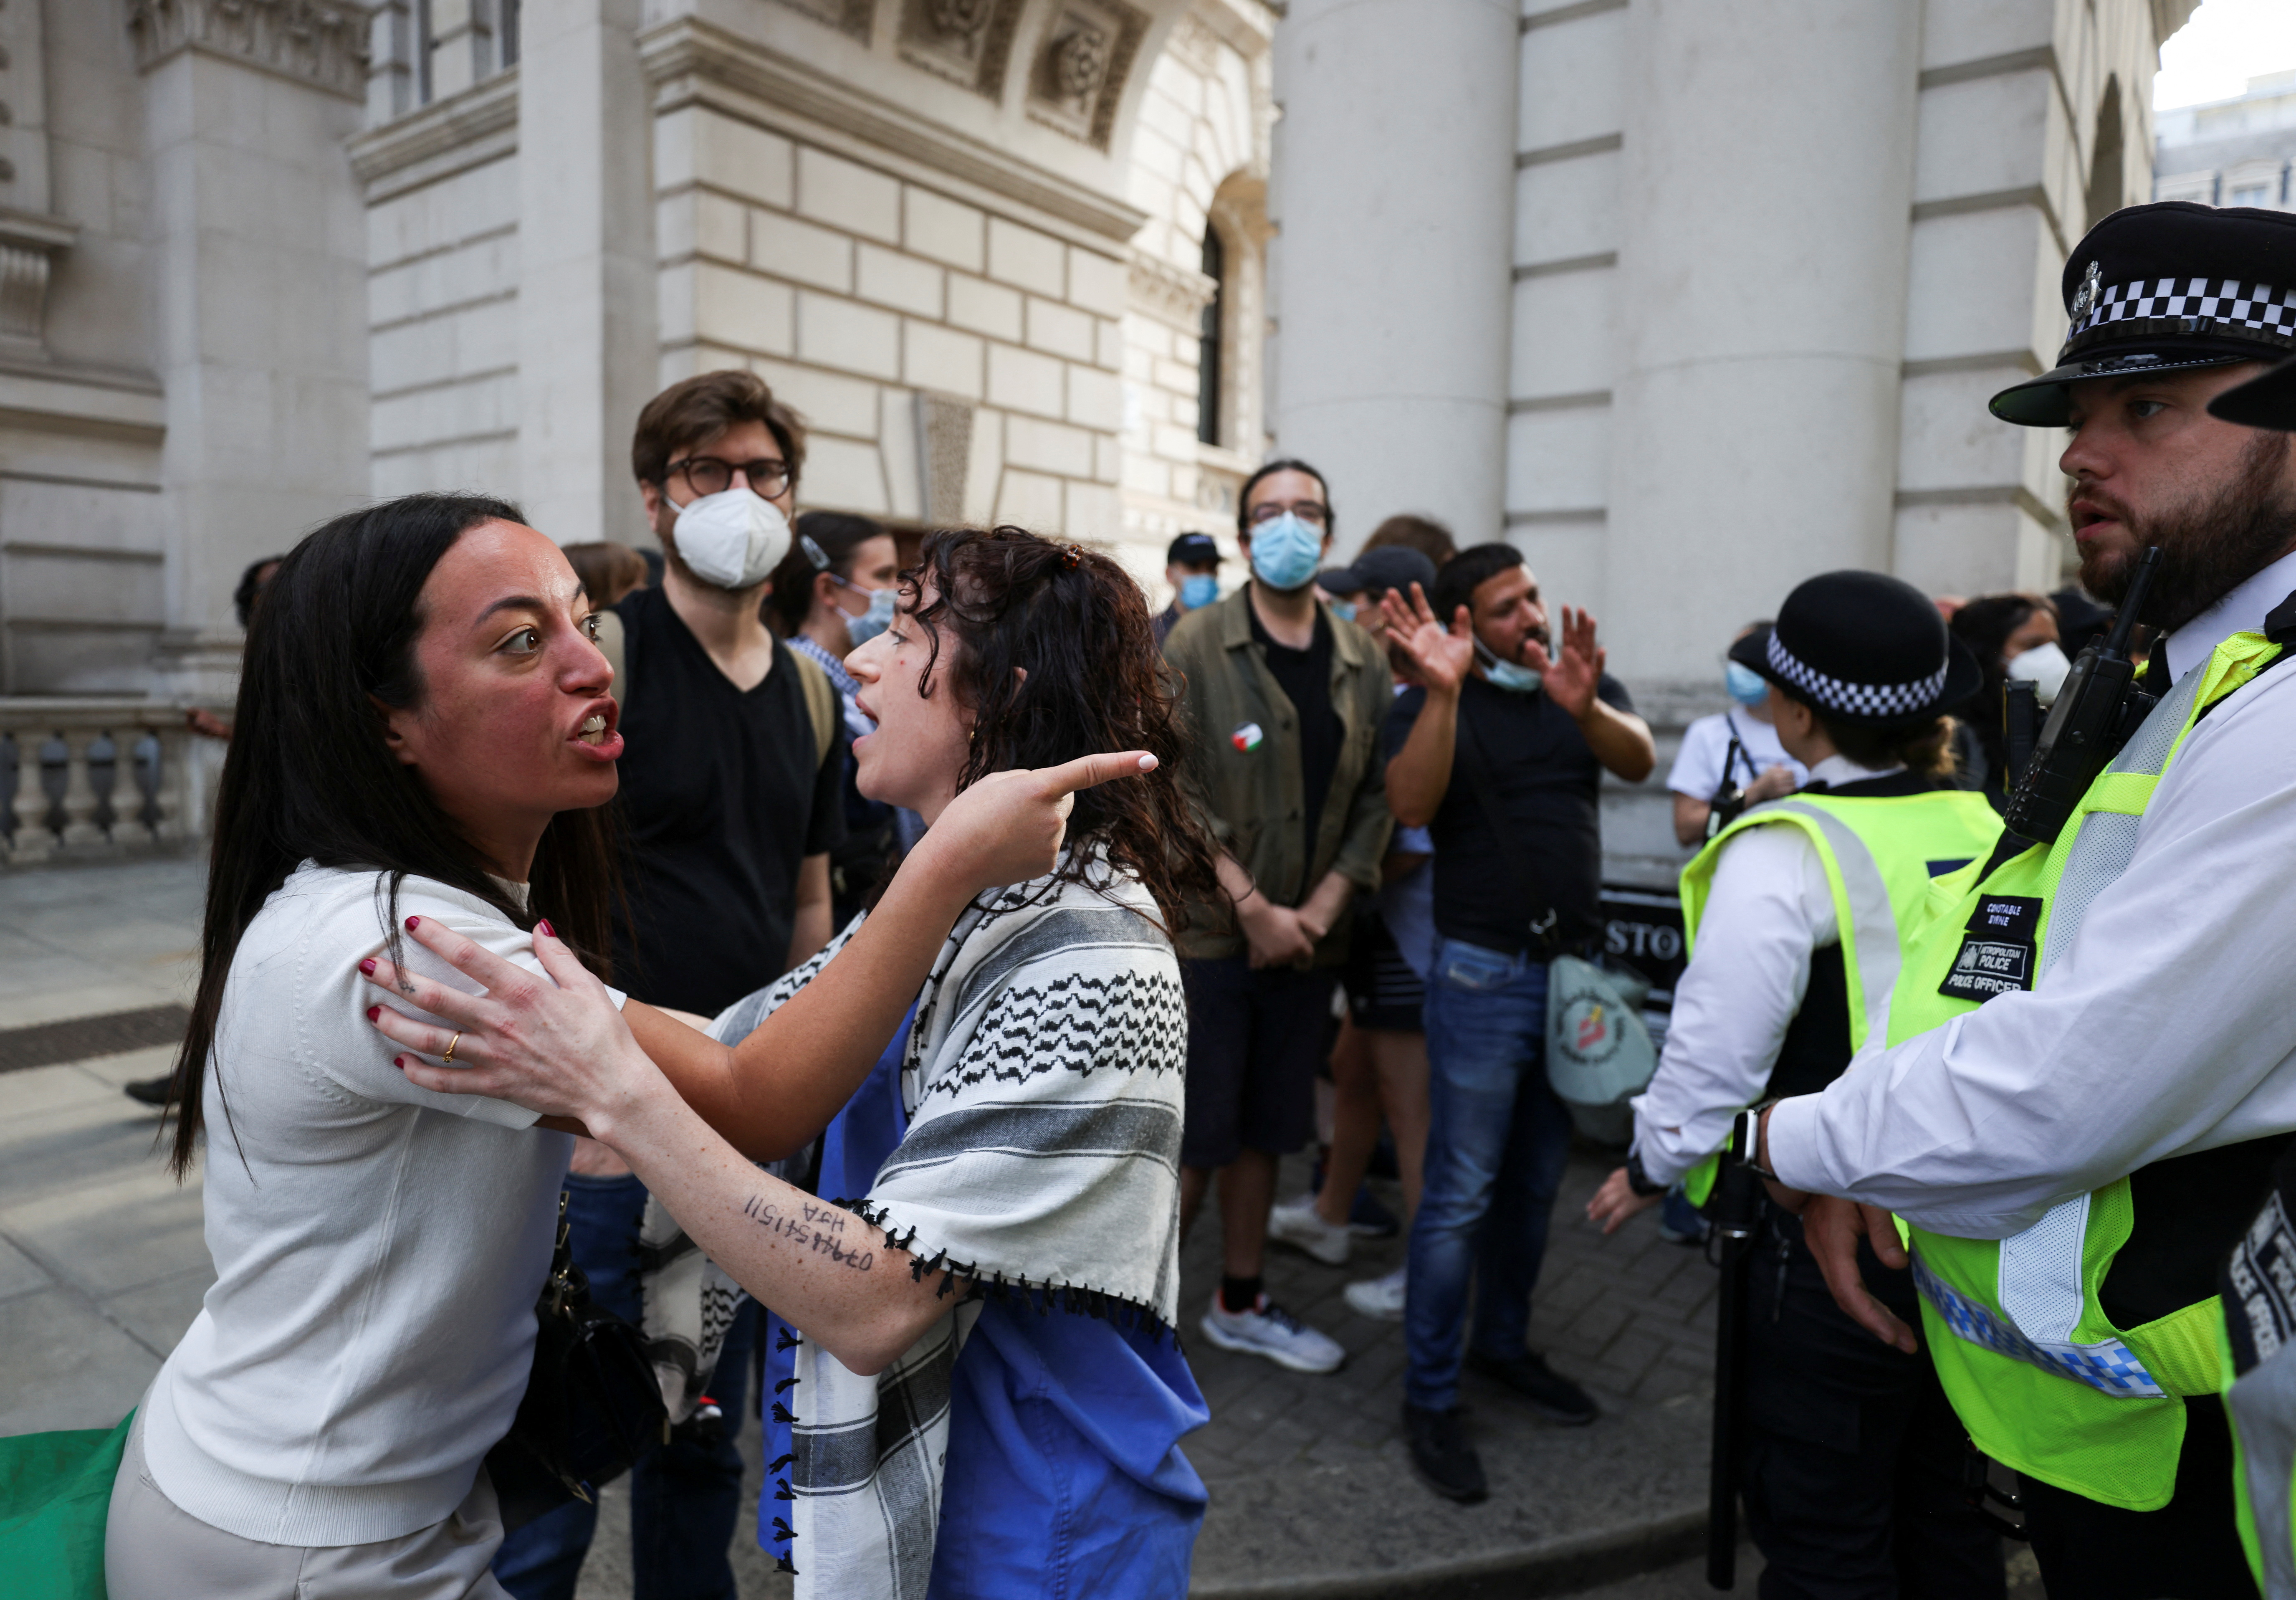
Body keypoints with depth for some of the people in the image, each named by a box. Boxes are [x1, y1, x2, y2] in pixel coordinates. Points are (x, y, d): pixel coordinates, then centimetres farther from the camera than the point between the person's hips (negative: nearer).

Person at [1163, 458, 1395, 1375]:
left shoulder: (1361, 661, 8)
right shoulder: (1195, 645, -6)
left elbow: (1375, 797, 6)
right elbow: (1171, 791, -12)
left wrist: (1320, 909, -6)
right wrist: (1251, 907, -14)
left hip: (1307, 942, 5)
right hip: (1206, 933, -5)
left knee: (1267, 1130, 16)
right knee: (1193, 1138, 0)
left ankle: (1240, 1305, 33)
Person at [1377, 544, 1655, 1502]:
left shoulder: (1587, 685, 8)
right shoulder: (1433, 702, -4)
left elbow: (1639, 760, -12)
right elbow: (1410, 805, -22)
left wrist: (1584, 707, -32)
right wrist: (1443, 691, -32)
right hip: (1485, 975, -5)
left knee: (1536, 1180, 16)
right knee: (1461, 1192, -1)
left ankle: (1504, 1343, 35)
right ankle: (1430, 1398, 12)